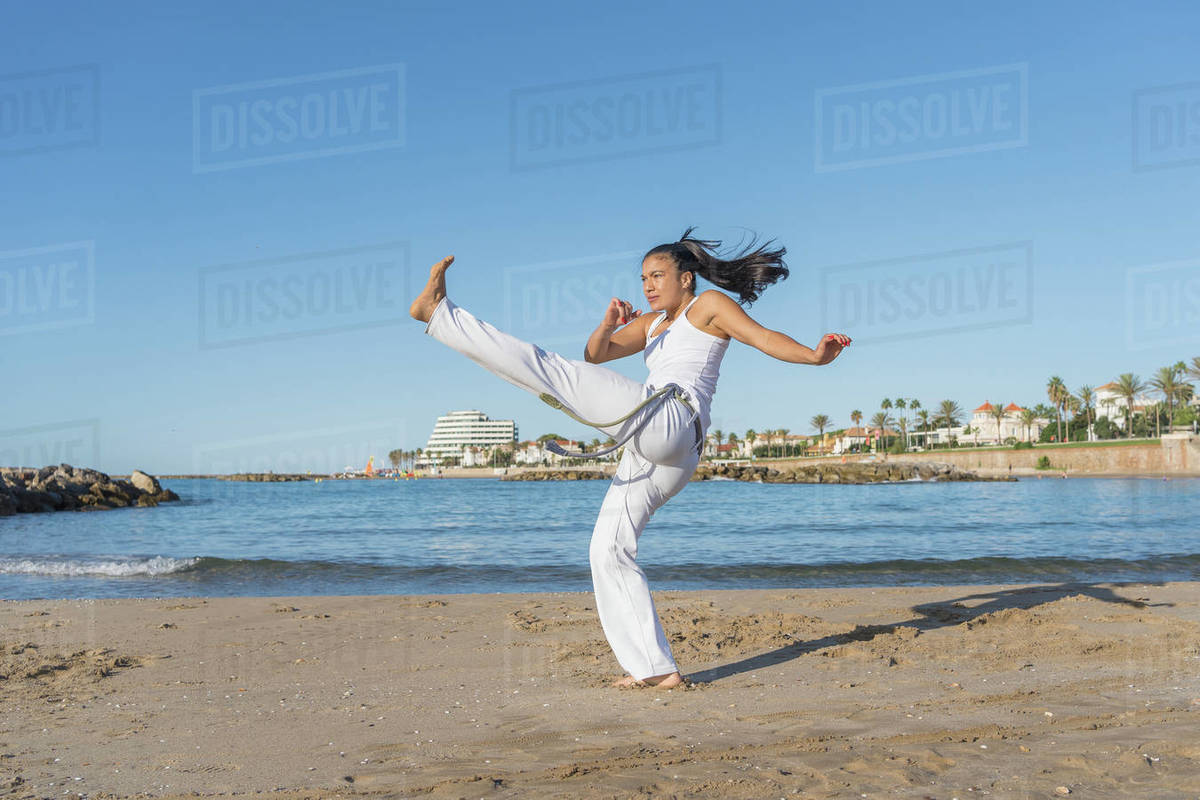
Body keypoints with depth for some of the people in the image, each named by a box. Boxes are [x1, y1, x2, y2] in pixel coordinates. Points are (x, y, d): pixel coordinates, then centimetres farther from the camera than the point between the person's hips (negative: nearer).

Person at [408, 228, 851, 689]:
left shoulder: (710, 304, 12)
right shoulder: (651, 324, 33)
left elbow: (765, 338, -1)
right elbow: (595, 355, 25)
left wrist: (814, 356, -19)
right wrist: (609, 324, 4)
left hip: (664, 419, -9)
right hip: (649, 453, 9)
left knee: (552, 371, -15)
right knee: (608, 552, 5)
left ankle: (439, 313, -12)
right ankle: (655, 669, 2)